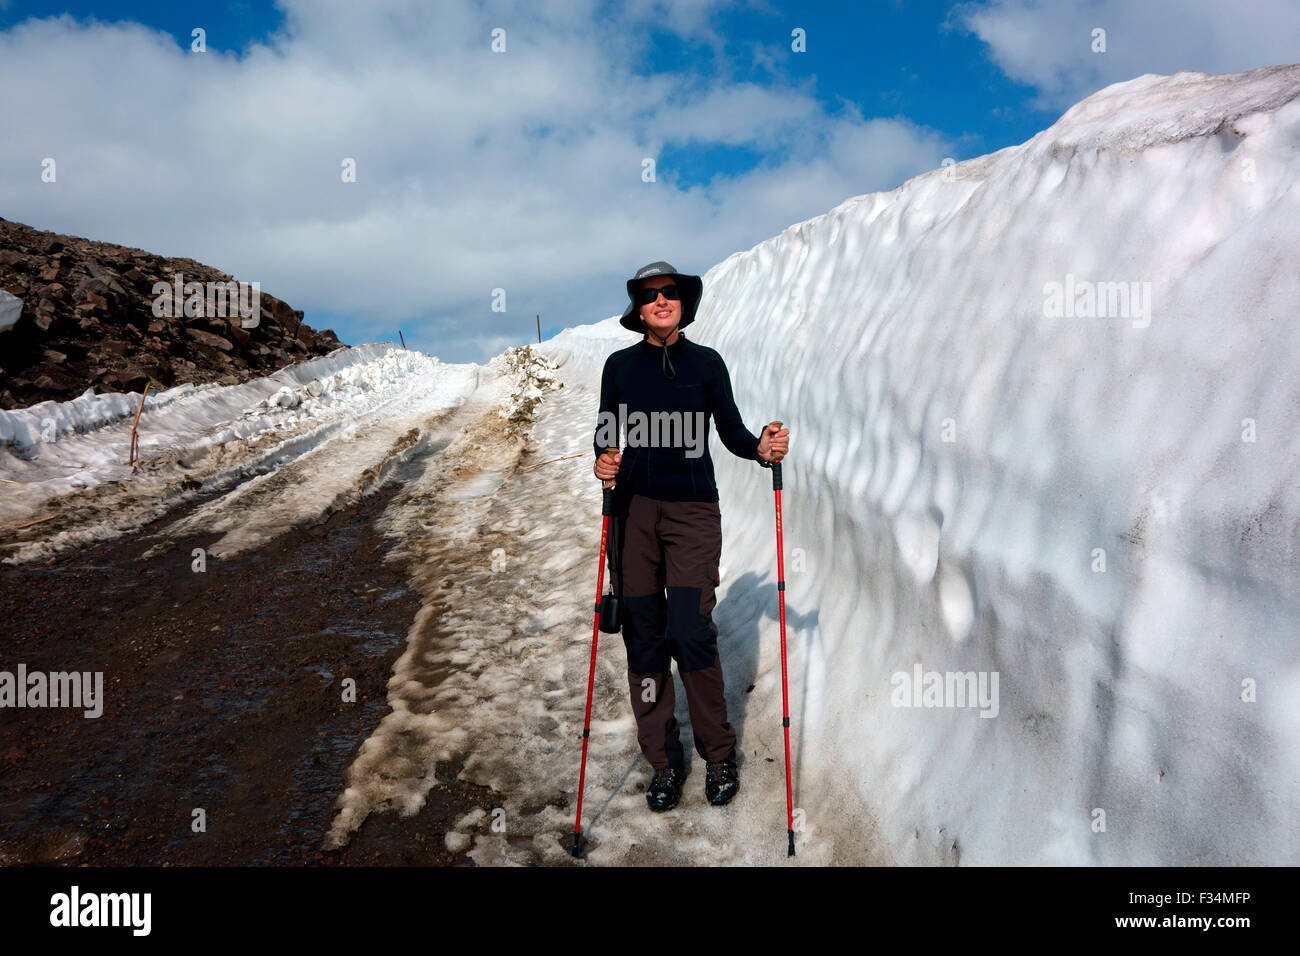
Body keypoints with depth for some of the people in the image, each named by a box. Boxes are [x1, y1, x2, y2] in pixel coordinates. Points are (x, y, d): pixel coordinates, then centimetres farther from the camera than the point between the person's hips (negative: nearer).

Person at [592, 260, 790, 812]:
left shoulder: (706, 363, 7)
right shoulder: (620, 365, 9)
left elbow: (731, 431, 8)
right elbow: (605, 434, 10)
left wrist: (761, 448, -12)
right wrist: (604, 462, -12)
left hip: (692, 509, -1)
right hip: (634, 508, 2)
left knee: (690, 632, -9)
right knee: (644, 636, 2)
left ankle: (718, 754, 11)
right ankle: (663, 761, 16)